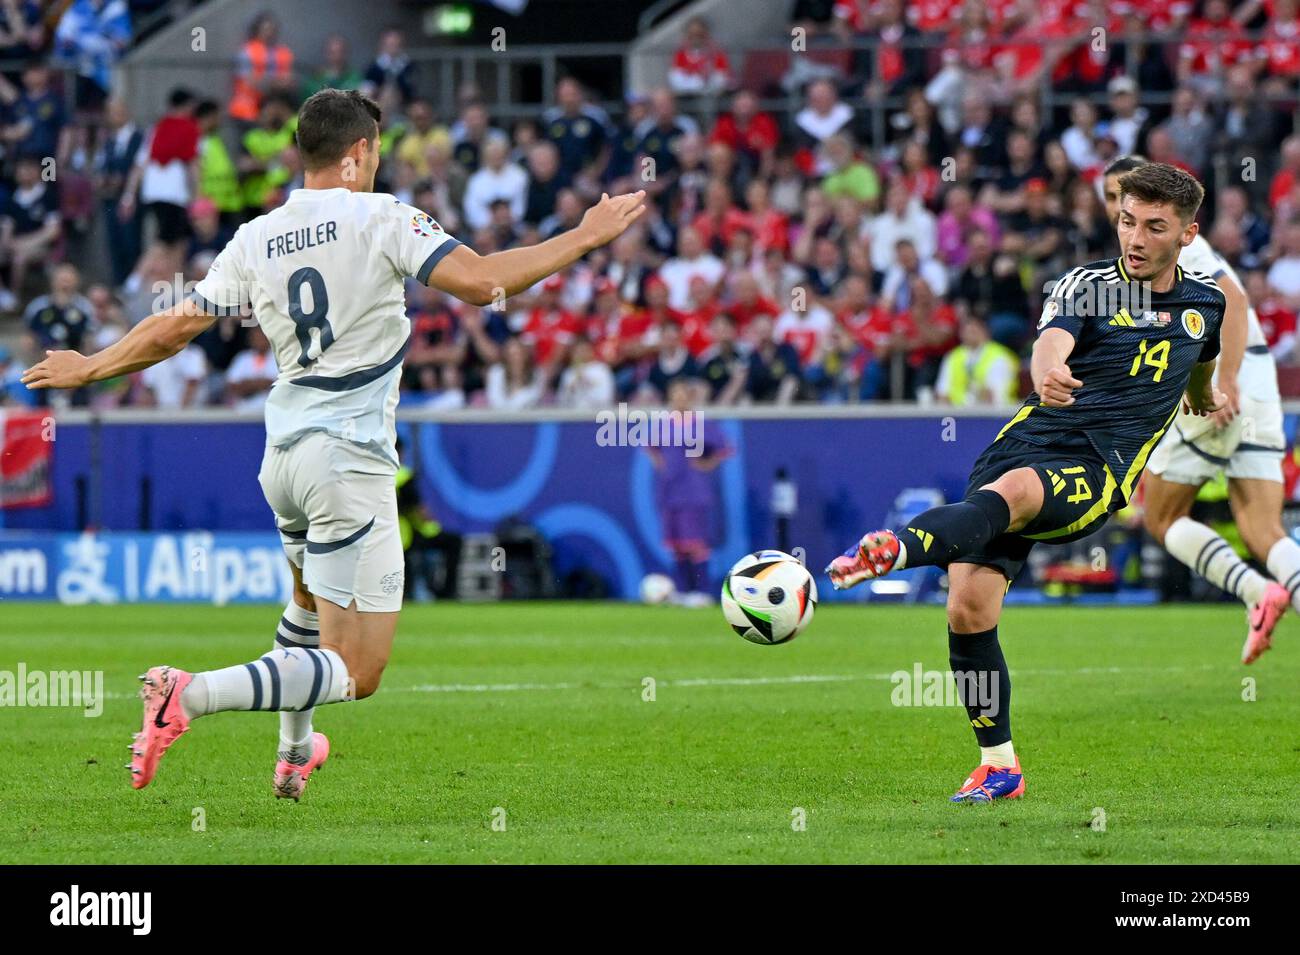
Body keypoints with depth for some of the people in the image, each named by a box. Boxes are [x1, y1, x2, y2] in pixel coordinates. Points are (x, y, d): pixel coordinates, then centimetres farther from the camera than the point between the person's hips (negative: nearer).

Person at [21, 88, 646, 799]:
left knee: (310, 600, 37)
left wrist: (90, 369, 27)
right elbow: (480, 282, -18)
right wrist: (584, 239, -8)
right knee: (357, 673, -8)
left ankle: (292, 755, 43)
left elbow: (177, 326, 11)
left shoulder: (255, 240, 6)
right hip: (352, 460, -7)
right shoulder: (380, 218, -8)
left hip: (283, 452, 7)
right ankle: (193, 695, -26)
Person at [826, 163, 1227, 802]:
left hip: (1094, 477, -1)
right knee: (968, 609, -13)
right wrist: (1048, 374, -45)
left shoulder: (1205, 303, 13)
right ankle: (999, 766, 2)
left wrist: (1205, 396, 61)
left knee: (1008, 493, -37)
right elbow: (1050, 344, -20)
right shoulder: (1088, 286, 3)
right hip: (1024, 444, 1)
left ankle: (895, 550, -65)